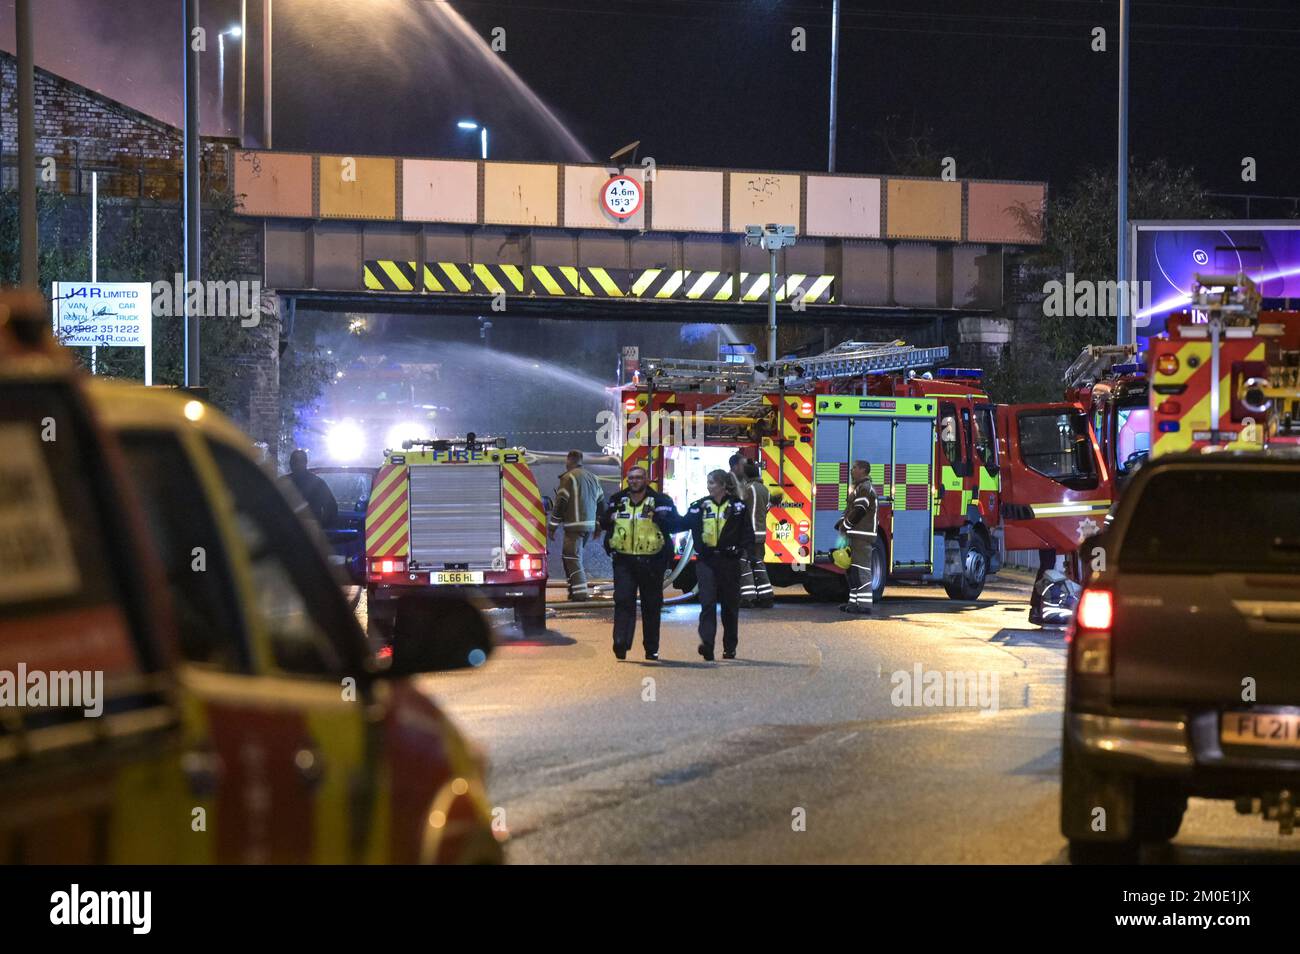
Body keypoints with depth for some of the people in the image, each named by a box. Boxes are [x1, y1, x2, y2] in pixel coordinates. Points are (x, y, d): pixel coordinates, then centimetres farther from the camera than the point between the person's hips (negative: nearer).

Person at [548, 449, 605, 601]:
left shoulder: (569, 477, -9)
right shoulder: (592, 477, 17)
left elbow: (560, 503, -11)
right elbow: (601, 502, 22)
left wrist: (552, 527, -7)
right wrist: (599, 526, 29)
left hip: (575, 525, -8)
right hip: (590, 525, 8)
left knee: (571, 557, -7)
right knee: (573, 556, 19)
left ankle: (580, 593, -17)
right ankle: (575, 589, 20)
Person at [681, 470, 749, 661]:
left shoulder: (737, 506, 3)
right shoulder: (700, 506, 8)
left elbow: (748, 534, 3)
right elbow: (683, 523, 2)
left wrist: (738, 548, -11)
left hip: (728, 560, 0)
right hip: (706, 560, 0)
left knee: (730, 605, 8)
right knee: (707, 602, -12)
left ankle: (730, 647, 19)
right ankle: (706, 643, -22)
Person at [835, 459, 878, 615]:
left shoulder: (865, 488, -12)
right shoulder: (859, 488, 21)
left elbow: (859, 511, -20)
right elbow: (850, 509, 23)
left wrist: (845, 525, -10)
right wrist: (841, 523, 7)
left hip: (863, 536, -11)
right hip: (857, 536, 11)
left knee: (861, 570, -13)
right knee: (853, 570, 13)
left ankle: (864, 604, -15)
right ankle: (854, 601, 17)